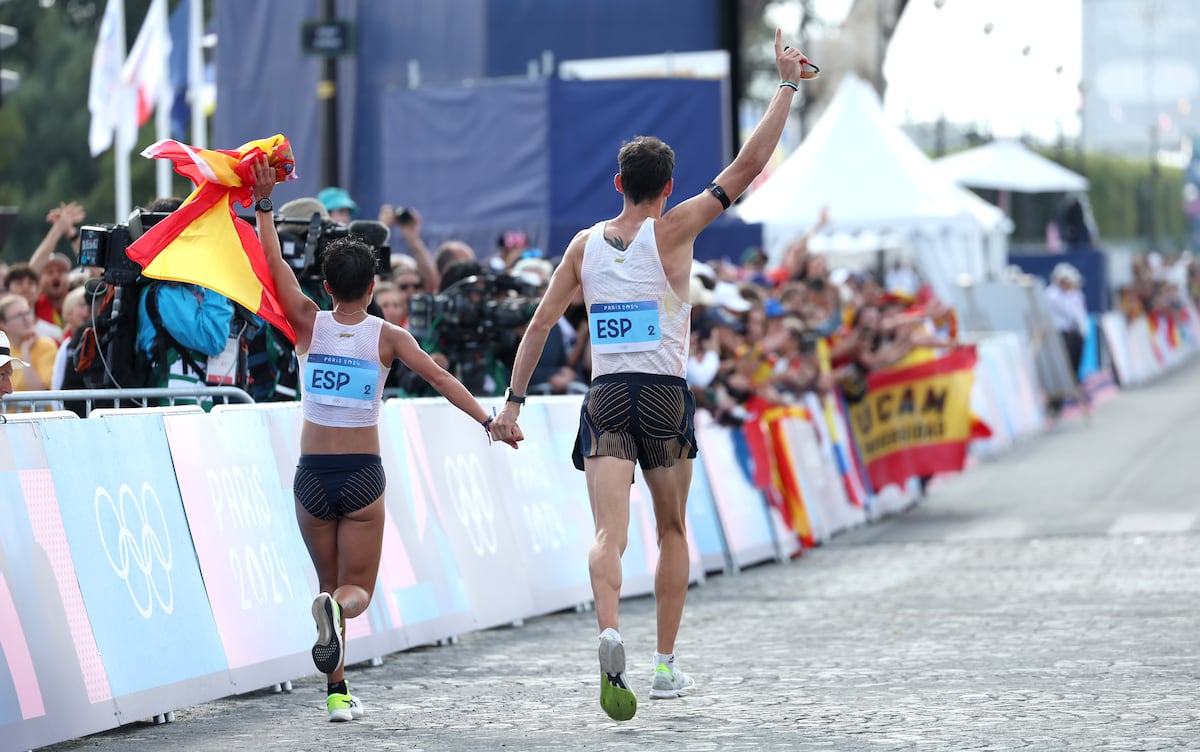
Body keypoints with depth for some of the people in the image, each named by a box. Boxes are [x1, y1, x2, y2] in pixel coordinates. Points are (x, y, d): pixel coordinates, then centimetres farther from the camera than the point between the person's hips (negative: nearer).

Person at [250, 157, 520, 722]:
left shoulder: (309, 326, -1)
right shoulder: (387, 337, -4)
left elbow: (276, 266, 0)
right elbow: (438, 377, -10)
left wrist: (264, 204, 5)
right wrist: (486, 420, -8)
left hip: (312, 474, 2)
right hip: (363, 475, -1)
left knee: (329, 582, 15)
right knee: (357, 589, 4)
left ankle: (338, 694, 5)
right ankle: (336, 609, -35)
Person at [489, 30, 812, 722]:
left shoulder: (585, 244, 8)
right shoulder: (671, 230, -2)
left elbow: (542, 323, 8)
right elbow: (747, 167, -4)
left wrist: (514, 401, 12)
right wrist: (788, 86, 1)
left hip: (606, 398, 2)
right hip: (666, 397, -2)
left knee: (610, 533, -10)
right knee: (673, 530, 16)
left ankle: (610, 633, -38)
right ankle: (666, 666, 18)